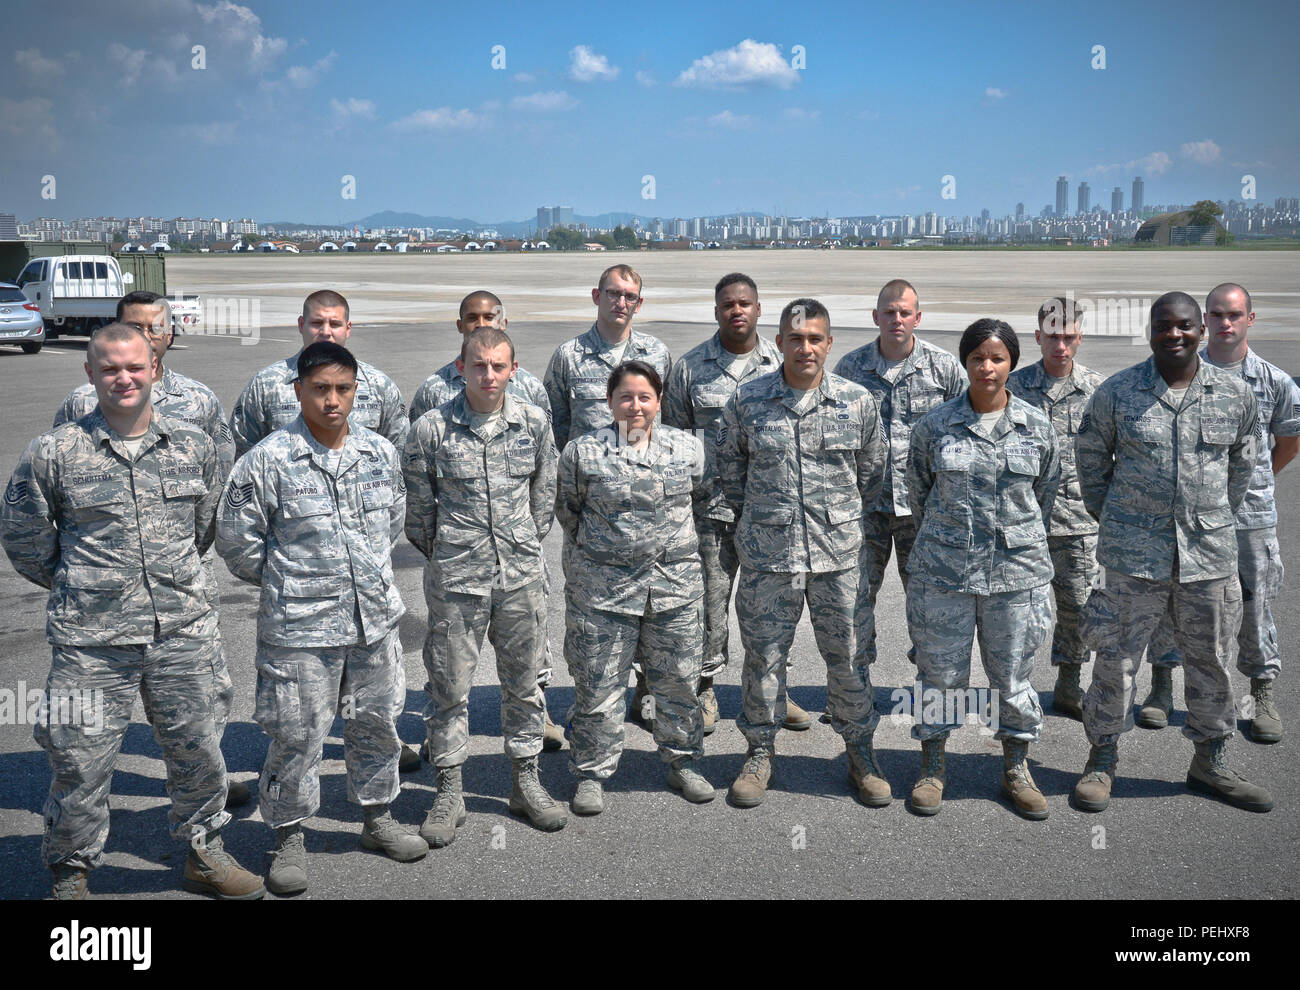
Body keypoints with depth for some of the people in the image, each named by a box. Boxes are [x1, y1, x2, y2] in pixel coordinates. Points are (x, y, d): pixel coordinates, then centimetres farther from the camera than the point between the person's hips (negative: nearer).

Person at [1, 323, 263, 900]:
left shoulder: (193, 446, 4)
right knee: (81, 761, 5)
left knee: (197, 751, 13)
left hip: (183, 633, 3)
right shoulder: (54, 453, -4)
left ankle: (204, 854, 34)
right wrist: (75, 584, 10)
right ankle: (70, 873, 28)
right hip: (91, 641, -2)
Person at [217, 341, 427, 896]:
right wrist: (284, 582, 5)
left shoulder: (381, 454, 2)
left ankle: (377, 819, 37)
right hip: (299, 629, -4)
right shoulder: (267, 461, -11)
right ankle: (289, 839, 24)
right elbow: (235, 540, -3)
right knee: (296, 736, 4)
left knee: (376, 724, 17)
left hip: (376, 620, 5)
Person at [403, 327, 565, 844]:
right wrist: (441, 551, 9)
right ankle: (449, 792, 21)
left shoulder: (535, 423, 0)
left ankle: (526, 781, 29)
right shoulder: (430, 429, -8)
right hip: (455, 578, -2)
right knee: (449, 685, 6)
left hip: (522, 575, 3)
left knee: (523, 681, 13)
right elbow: (416, 503, 3)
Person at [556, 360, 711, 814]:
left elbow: (701, 501, 18)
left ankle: (683, 762, 30)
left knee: (678, 677, 11)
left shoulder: (687, 448, 5)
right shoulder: (582, 451, -2)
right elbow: (568, 510, 10)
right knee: (598, 683, 4)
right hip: (603, 584, -2)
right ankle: (591, 774, 19)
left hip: (677, 582, 2)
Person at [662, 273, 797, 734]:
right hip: (711, 503, -1)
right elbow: (673, 432, 9)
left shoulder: (782, 363, 6)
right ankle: (703, 689, 19)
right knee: (709, 597, 4)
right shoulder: (691, 366, 4)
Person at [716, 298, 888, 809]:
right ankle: (760, 750, 27)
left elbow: (871, 467, 13)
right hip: (766, 551, 0)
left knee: (848, 655, 9)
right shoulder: (746, 400, -3)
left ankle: (860, 753, 26)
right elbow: (729, 464, 12)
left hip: (839, 550, 1)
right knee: (763, 655, 8)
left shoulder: (858, 401, -1)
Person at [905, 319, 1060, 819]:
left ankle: (1016, 769, 27)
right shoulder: (934, 426, -2)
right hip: (943, 571, -1)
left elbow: (1045, 493, 14)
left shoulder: (1038, 427, 1)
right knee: (940, 672, 7)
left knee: (1013, 675, 10)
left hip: (1017, 571, 1)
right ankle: (932, 768, 24)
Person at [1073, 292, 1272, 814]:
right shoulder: (1116, 392, -4)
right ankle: (1102, 760, 18)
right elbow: (1090, 455, 10)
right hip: (1134, 550, -2)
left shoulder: (1235, 394, 3)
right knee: (1116, 657, 2)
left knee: (1211, 659, 12)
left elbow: (1241, 462, 18)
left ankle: (1210, 762, 29)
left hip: (1209, 552, 3)